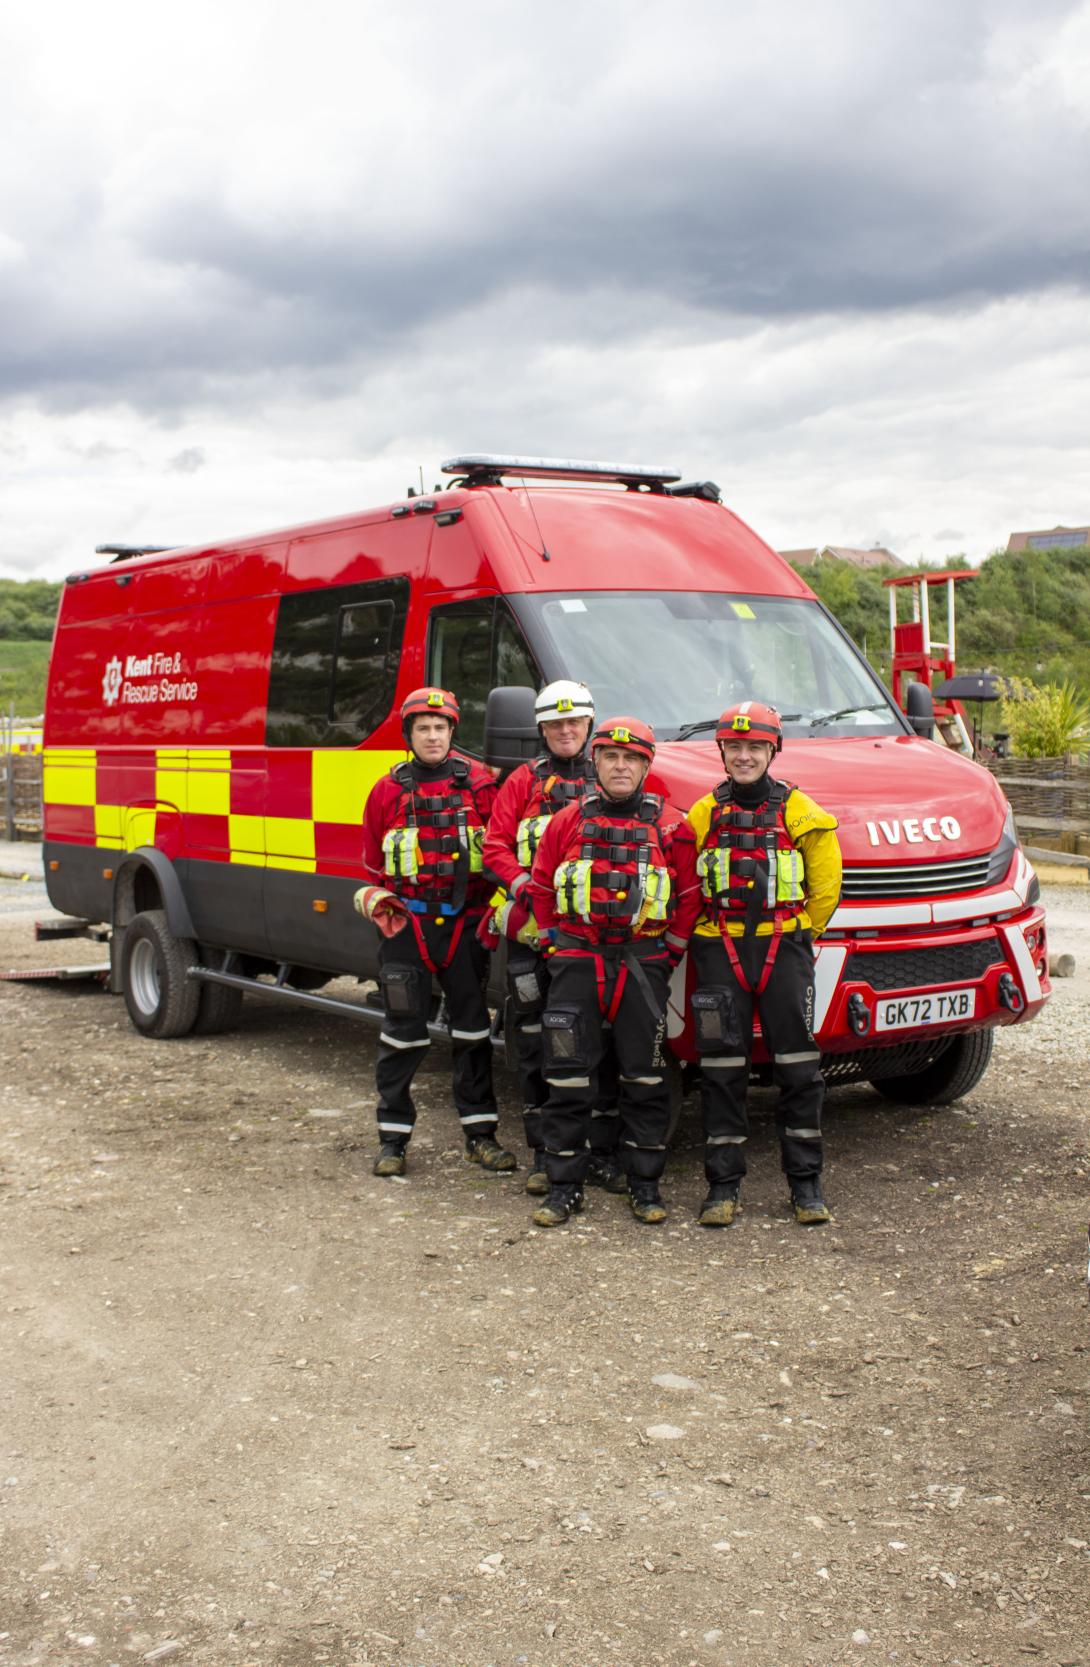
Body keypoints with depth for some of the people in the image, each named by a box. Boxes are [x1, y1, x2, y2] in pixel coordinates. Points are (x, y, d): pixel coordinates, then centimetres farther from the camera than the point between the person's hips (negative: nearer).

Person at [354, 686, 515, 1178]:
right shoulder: (388, 791, 5)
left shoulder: (479, 783, 2)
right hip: (407, 922, 0)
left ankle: (480, 1134, 16)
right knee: (403, 1031, 2)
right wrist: (377, 901, 6)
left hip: (464, 921, 0)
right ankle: (393, 1137, 11)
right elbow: (373, 863, 15)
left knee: (472, 1027, 6)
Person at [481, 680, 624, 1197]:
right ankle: (544, 1154, 13)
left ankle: (602, 1154, 11)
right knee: (536, 1042, 4)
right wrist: (526, 888, -10)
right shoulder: (525, 781, 10)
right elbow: (496, 846, 6)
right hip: (533, 929, 0)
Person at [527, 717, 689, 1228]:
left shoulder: (666, 825, 4)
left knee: (644, 1076, 4)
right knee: (568, 1076, 0)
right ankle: (564, 1186, 9)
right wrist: (555, 939, 9)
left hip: (642, 963, 0)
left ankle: (644, 1184, 15)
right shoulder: (567, 822, 7)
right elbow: (541, 885, 14)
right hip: (576, 960, 0)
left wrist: (671, 947, 4)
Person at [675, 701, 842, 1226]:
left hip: (784, 950, -1)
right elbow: (684, 887, 13)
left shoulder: (798, 811, 2)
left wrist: (800, 935, 7)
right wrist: (701, 932, 6)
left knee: (798, 1067, -1)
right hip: (719, 952, 1)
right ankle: (723, 1186, 7)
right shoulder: (702, 815, 7)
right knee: (722, 1070, 0)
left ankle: (806, 1183, 10)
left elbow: (825, 886, 7)